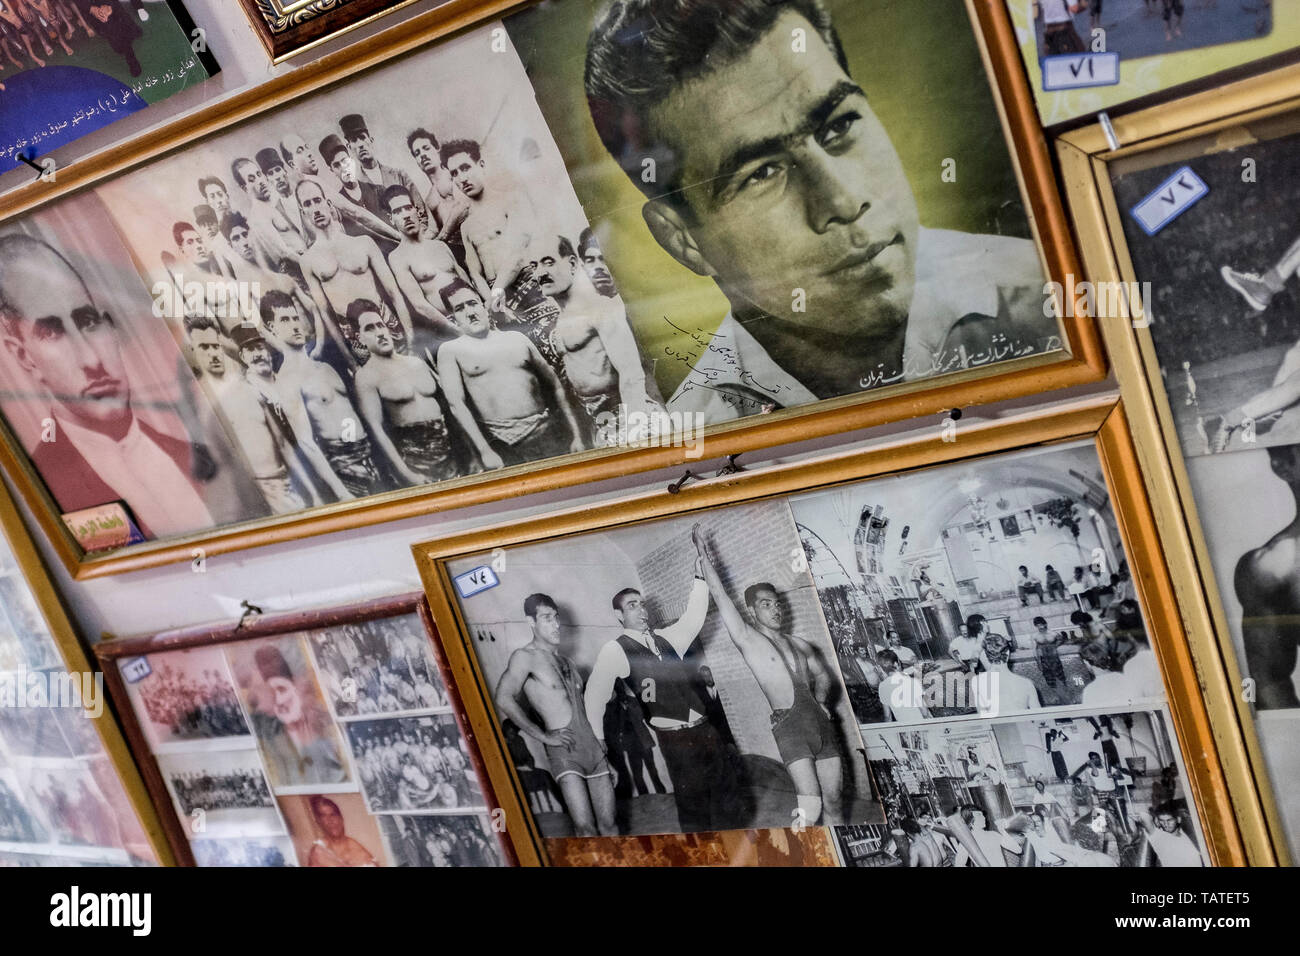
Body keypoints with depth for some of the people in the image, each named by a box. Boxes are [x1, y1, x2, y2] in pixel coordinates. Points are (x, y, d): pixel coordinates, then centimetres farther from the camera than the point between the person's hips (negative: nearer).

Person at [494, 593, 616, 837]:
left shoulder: (565, 661, 19)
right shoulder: (525, 656, -3)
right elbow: (503, 698, -18)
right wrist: (543, 736, -16)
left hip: (594, 747, 7)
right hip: (563, 750, -7)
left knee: (608, 825, 4)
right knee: (585, 829, -17)